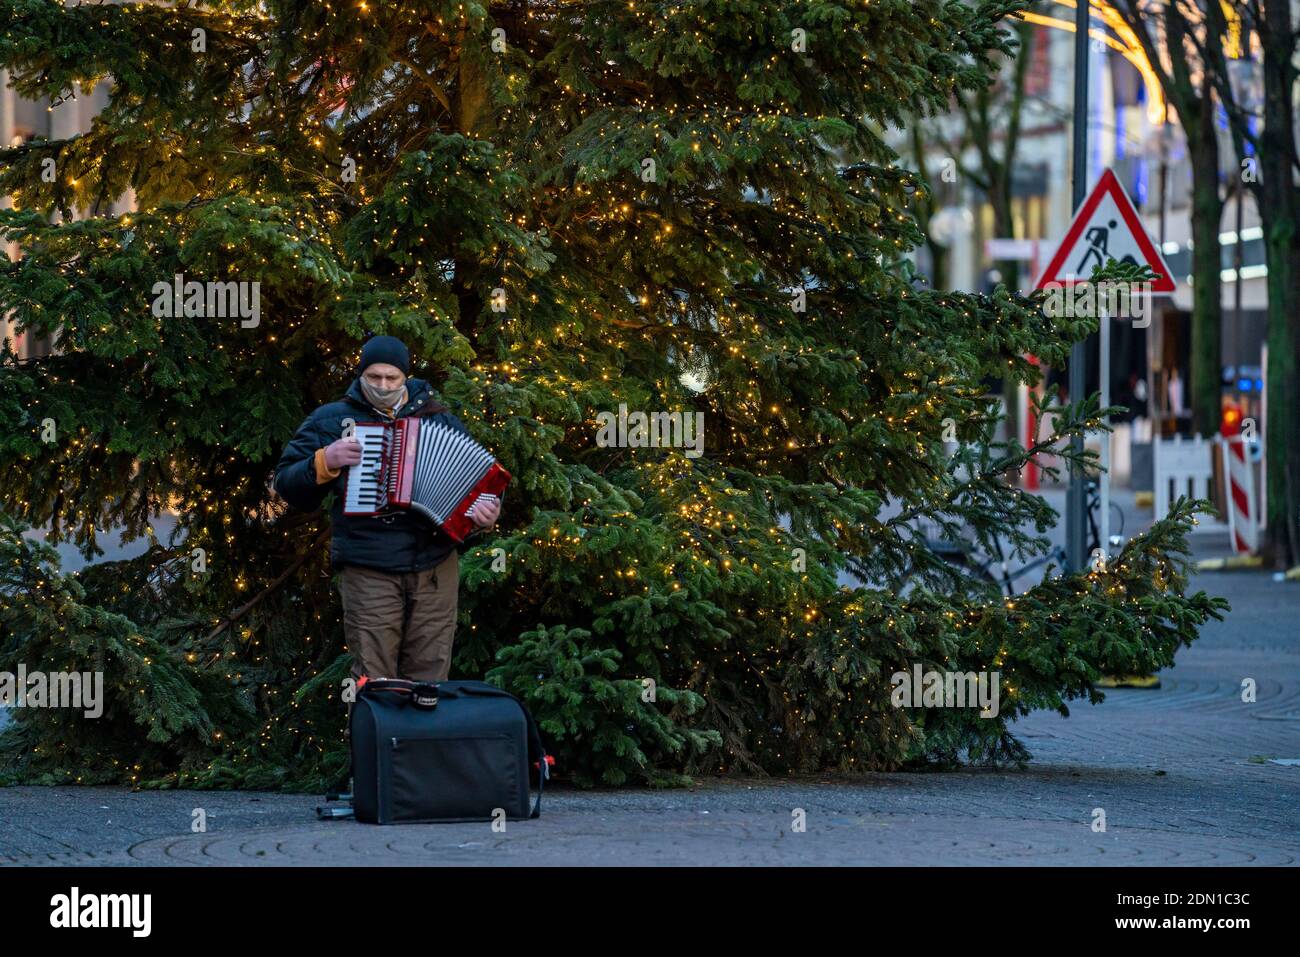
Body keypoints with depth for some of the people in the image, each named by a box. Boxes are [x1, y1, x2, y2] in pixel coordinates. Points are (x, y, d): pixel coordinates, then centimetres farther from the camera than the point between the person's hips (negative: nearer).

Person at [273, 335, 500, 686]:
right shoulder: (332, 420, 9)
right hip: (369, 572, -2)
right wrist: (324, 462, -10)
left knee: (430, 677, 2)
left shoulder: (440, 419, 13)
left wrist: (485, 513, -3)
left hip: (435, 565, 2)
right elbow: (286, 483, 9)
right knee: (373, 680, -7)